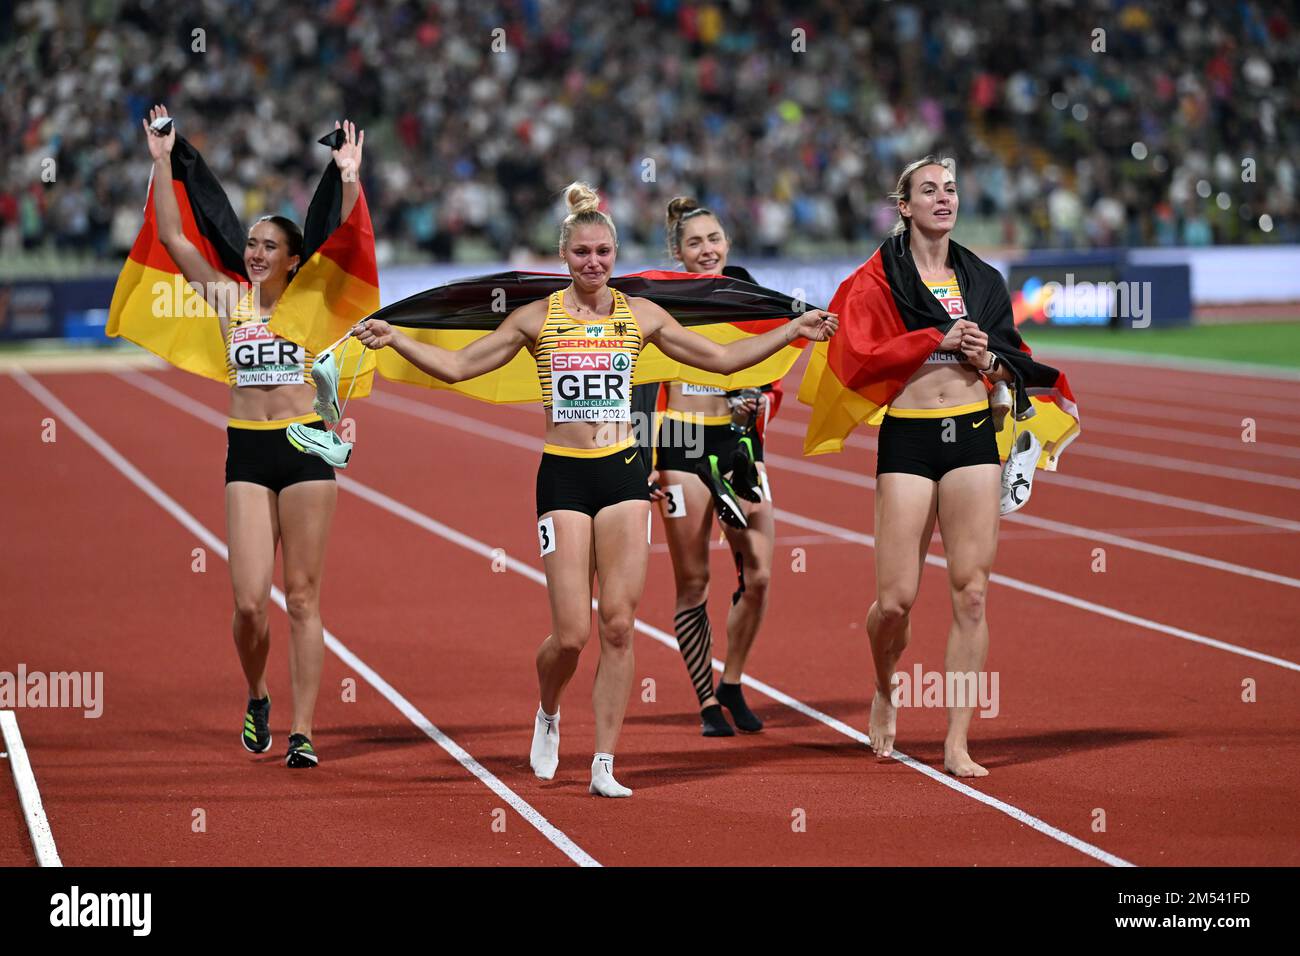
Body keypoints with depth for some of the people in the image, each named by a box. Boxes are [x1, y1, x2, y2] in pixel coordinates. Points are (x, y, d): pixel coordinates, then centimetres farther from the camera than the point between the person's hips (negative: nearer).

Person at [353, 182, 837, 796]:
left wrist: (793, 331, 10)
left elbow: (722, 358, 15)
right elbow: (458, 365, 5)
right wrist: (393, 339, -6)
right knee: (571, 635, -7)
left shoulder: (639, 315, 8)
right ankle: (548, 713, 26)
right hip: (563, 476, -2)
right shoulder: (538, 318, 3)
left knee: (618, 626, -4)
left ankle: (604, 765, 4)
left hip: (623, 473, 2)